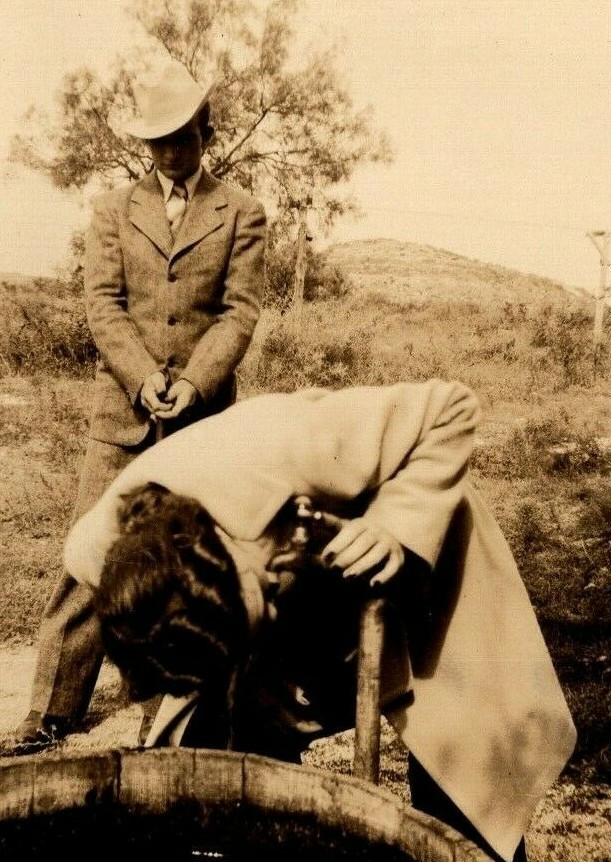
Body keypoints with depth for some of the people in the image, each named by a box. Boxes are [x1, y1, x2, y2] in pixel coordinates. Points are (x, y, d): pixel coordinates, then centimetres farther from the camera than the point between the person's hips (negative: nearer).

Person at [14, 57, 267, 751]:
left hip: (205, 414, 0)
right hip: (120, 412, 1)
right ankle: (51, 714, 8)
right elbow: (103, 306, 2)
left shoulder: (242, 214, 9)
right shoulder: (113, 210, 12)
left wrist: (194, 384, -15)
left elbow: (240, 311, 0)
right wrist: (142, 381, -14)